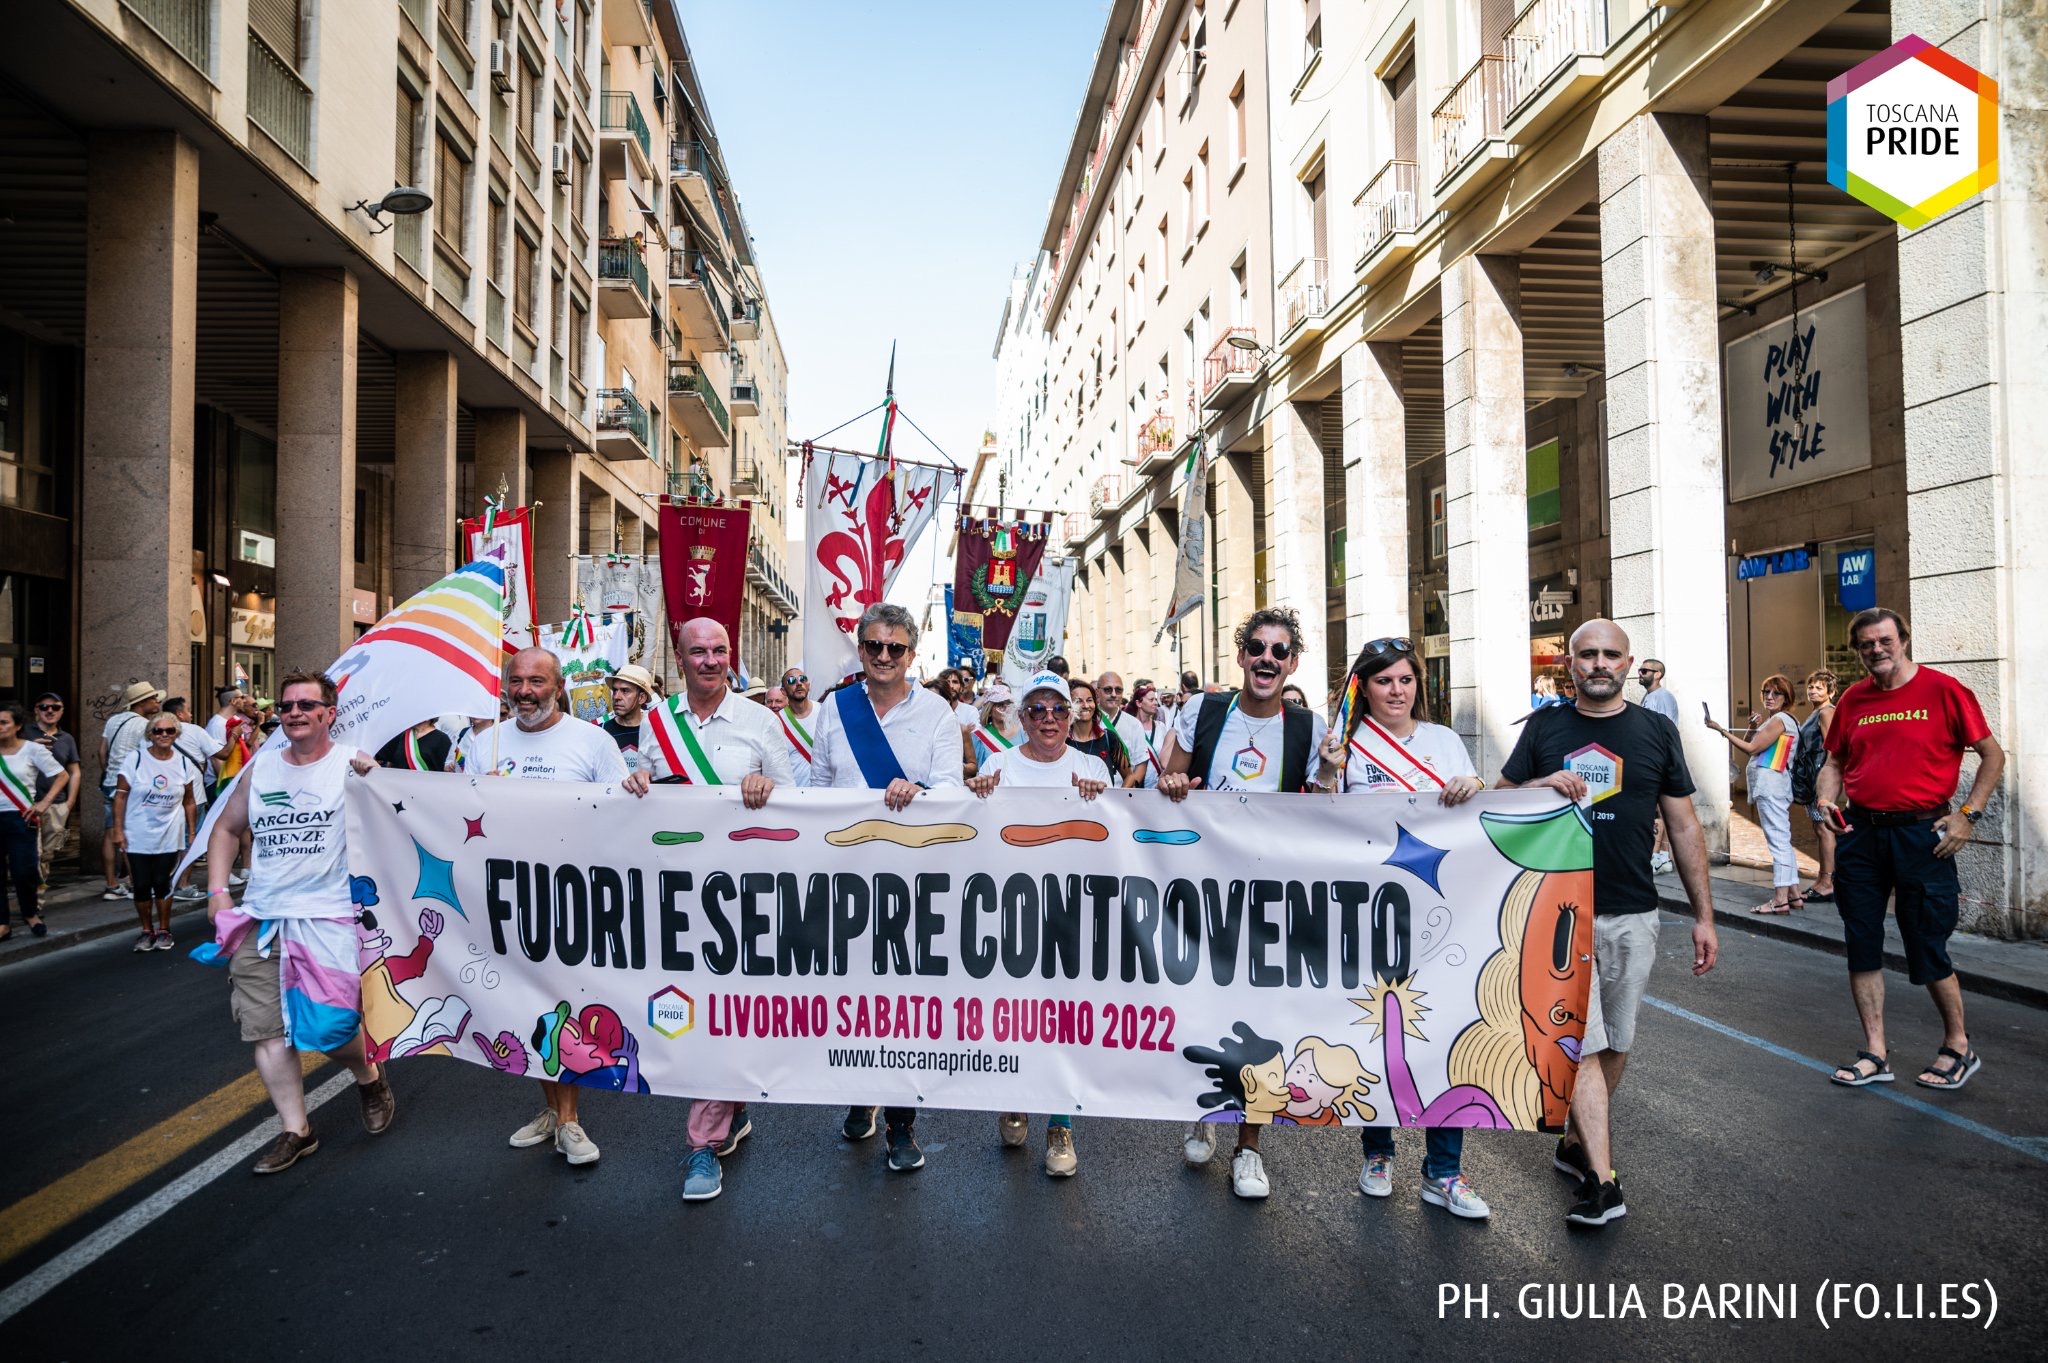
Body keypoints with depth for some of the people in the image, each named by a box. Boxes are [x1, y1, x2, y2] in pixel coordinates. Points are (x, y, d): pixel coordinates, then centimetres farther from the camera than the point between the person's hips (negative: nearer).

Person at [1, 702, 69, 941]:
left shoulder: (33, 749, -4)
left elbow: (62, 776, 2)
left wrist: (44, 802, -6)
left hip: (20, 818, -2)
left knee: (23, 871, -3)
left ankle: (30, 914, 21)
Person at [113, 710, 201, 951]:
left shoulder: (183, 763, 3)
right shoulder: (136, 759, -5)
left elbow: (189, 801, 9)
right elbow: (121, 795, -4)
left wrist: (192, 831, 7)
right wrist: (118, 829, -8)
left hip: (169, 838, 1)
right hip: (138, 837, -1)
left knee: (162, 884, 3)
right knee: (141, 885, 2)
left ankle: (163, 931, 18)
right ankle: (146, 931, 20)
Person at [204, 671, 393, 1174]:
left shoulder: (352, 766, -3)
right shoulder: (261, 766, 9)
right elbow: (226, 829, 20)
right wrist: (217, 891, 10)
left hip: (327, 918, -5)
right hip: (259, 922, 5)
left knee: (329, 1024, -8)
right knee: (265, 1028, 5)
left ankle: (370, 1079, 25)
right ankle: (296, 1131, 19)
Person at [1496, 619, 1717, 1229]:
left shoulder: (1656, 731, 5)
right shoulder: (1544, 727, 4)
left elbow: (1684, 825, 8)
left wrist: (1703, 915, 6)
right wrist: (1544, 784, -15)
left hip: (1632, 915, 2)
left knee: (1615, 1043, 11)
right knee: (1579, 1042, -6)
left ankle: (1575, 1142, 31)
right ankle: (1602, 1180, -1)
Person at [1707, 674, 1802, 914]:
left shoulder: (1779, 720, -10)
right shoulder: (1774, 720, 21)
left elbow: (1751, 748, -13)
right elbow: (1752, 746, 19)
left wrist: (1721, 729, -10)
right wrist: (1753, 728, 5)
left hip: (1769, 784, -11)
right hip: (1770, 785, 11)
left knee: (1777, 840, -11)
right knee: (1782, 841, 13)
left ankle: (1780, 899, -11)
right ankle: (1794, 894, 18)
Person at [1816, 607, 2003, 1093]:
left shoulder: (1943, 689, -4)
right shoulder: (1852, 700, 7)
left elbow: (1993, 755, -1)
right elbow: (1834, 761, 16)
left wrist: (1967, 816, -8)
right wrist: (1827, 799, -2)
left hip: (1921, 834, -4)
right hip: (1860, 834, 4)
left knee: (1927, 948, 3)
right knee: (1862, 947, 7)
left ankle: (1958, 1048, 26)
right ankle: (1875, 1054, 18)